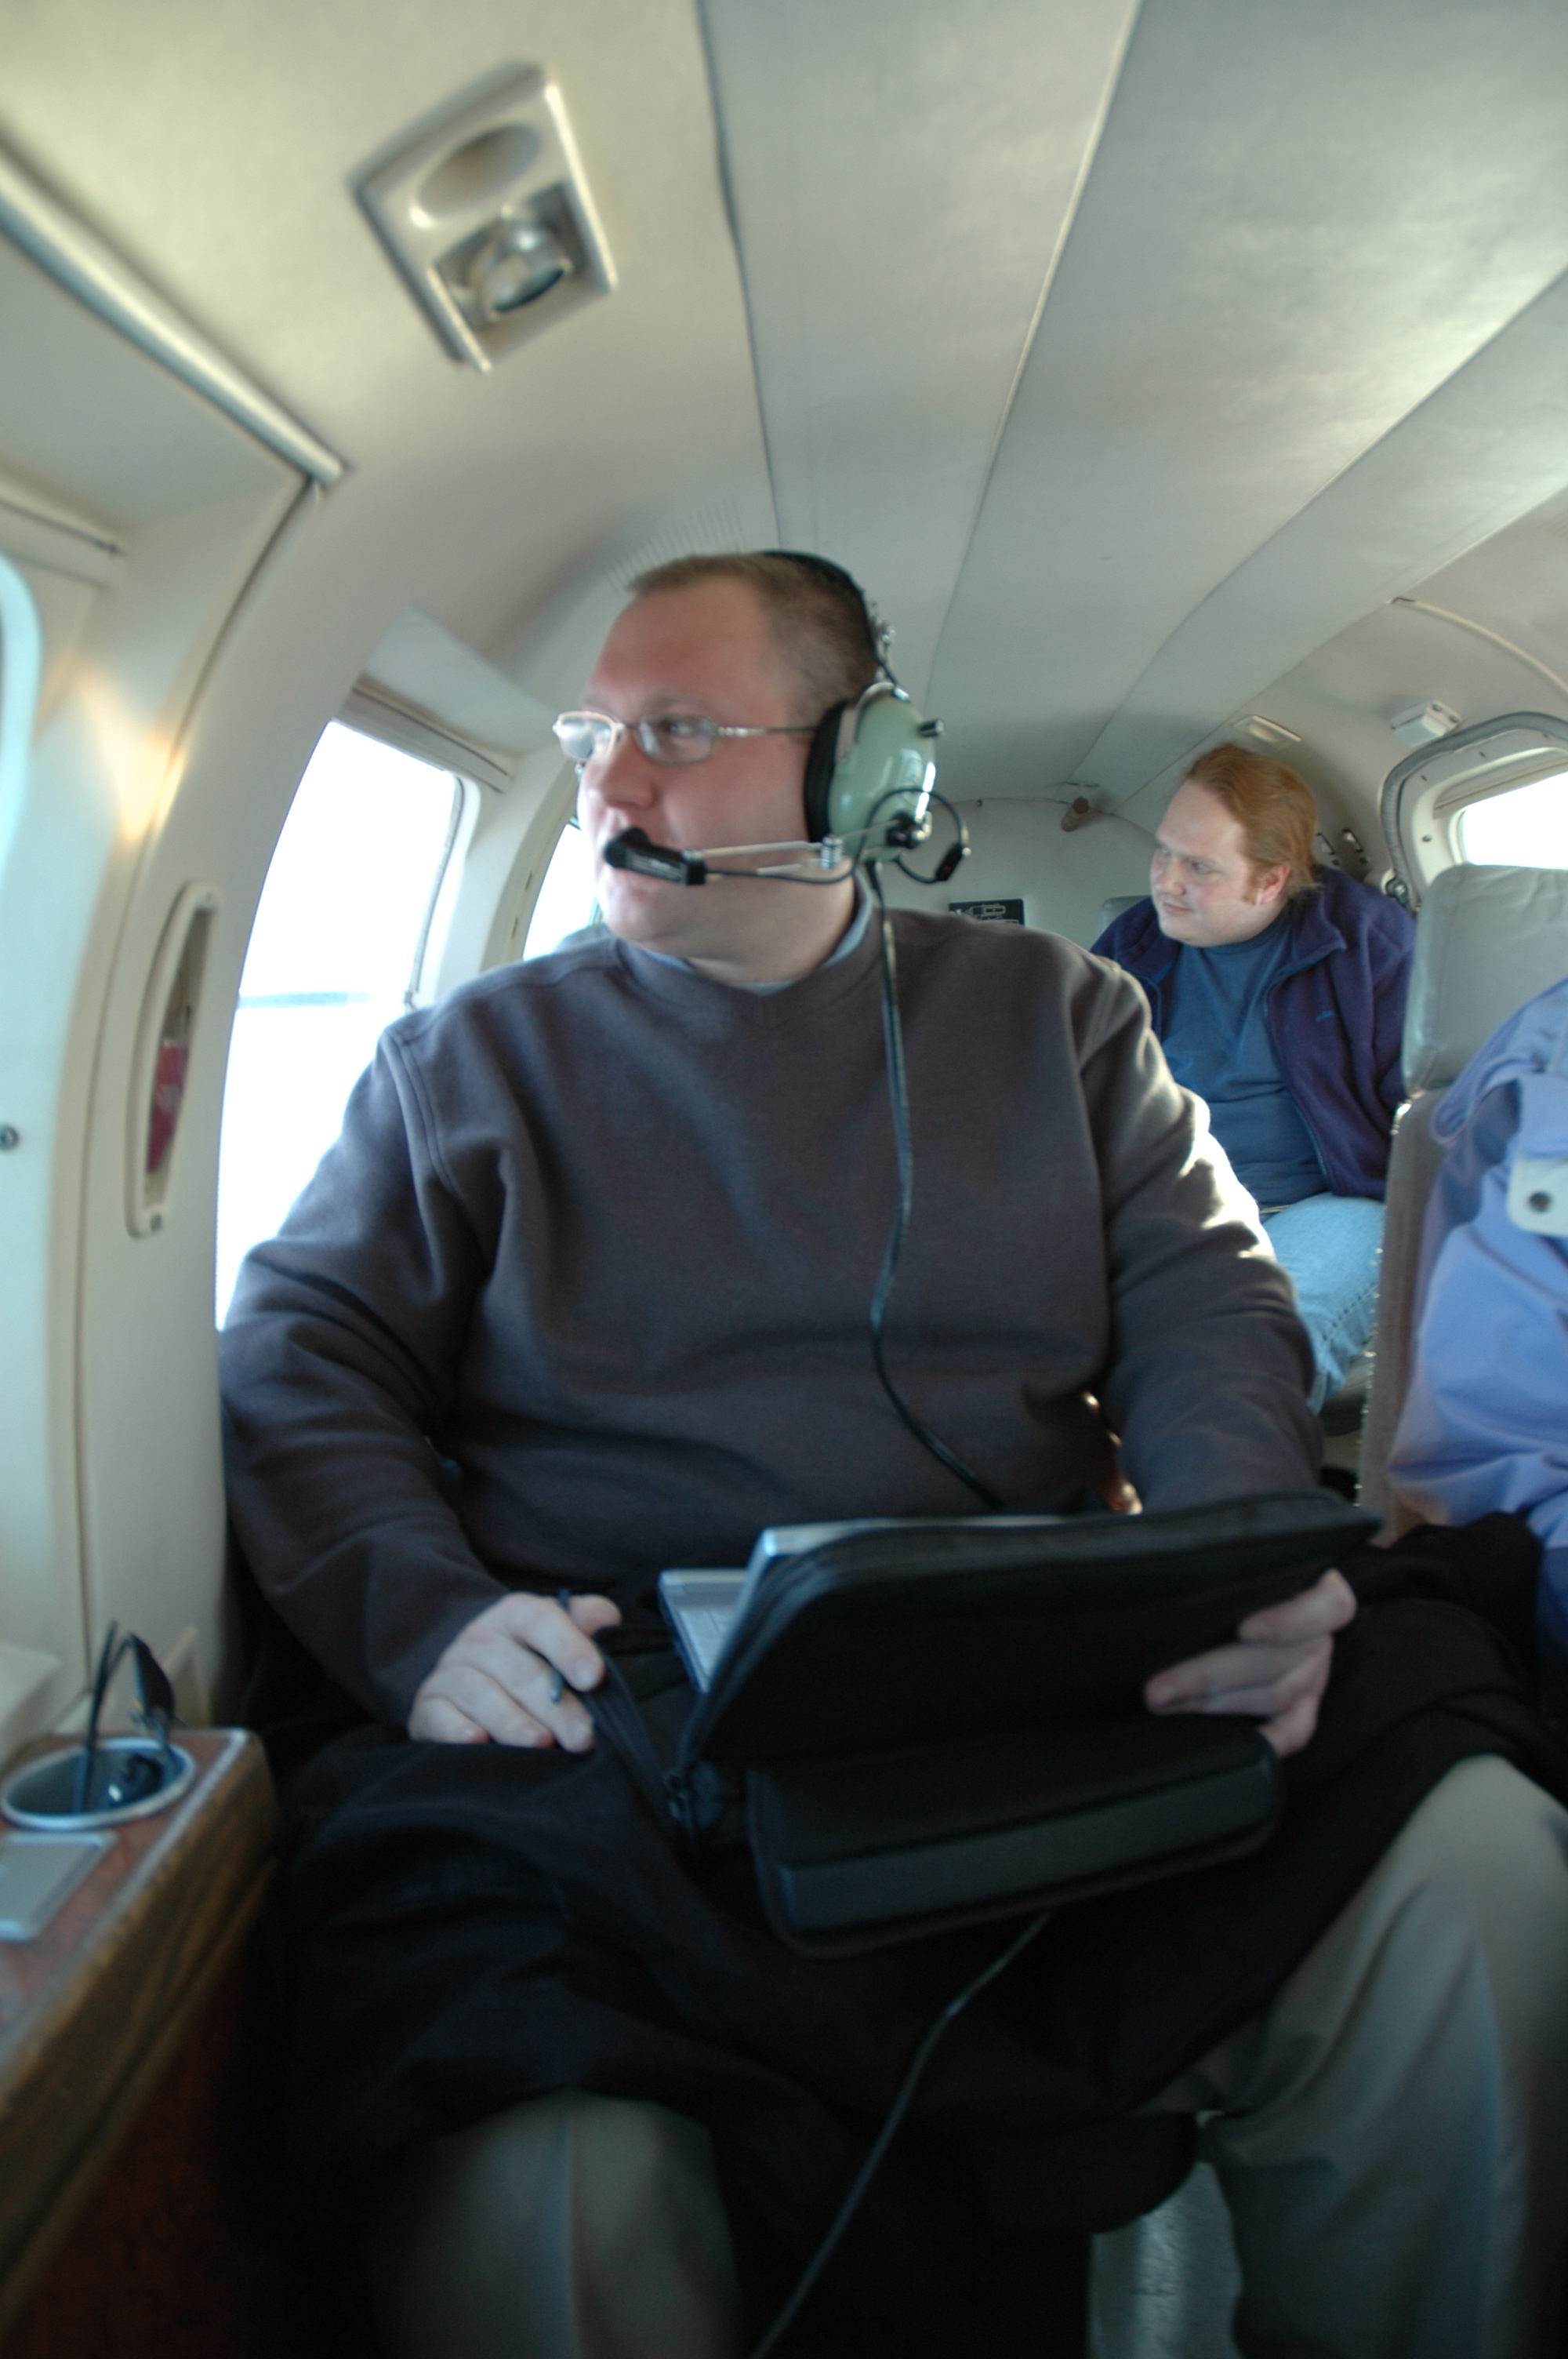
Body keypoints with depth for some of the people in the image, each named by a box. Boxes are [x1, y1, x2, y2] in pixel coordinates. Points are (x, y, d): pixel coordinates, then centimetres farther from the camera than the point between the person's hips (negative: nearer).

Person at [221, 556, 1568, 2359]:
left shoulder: (1053, 1009, 16)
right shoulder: (469, 1058, 13)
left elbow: (1203, 1297, 10)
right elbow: (298, 1350, 7)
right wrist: (422, 1614, -12)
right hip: (605, 1716, -2)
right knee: (543, 2186, -33)